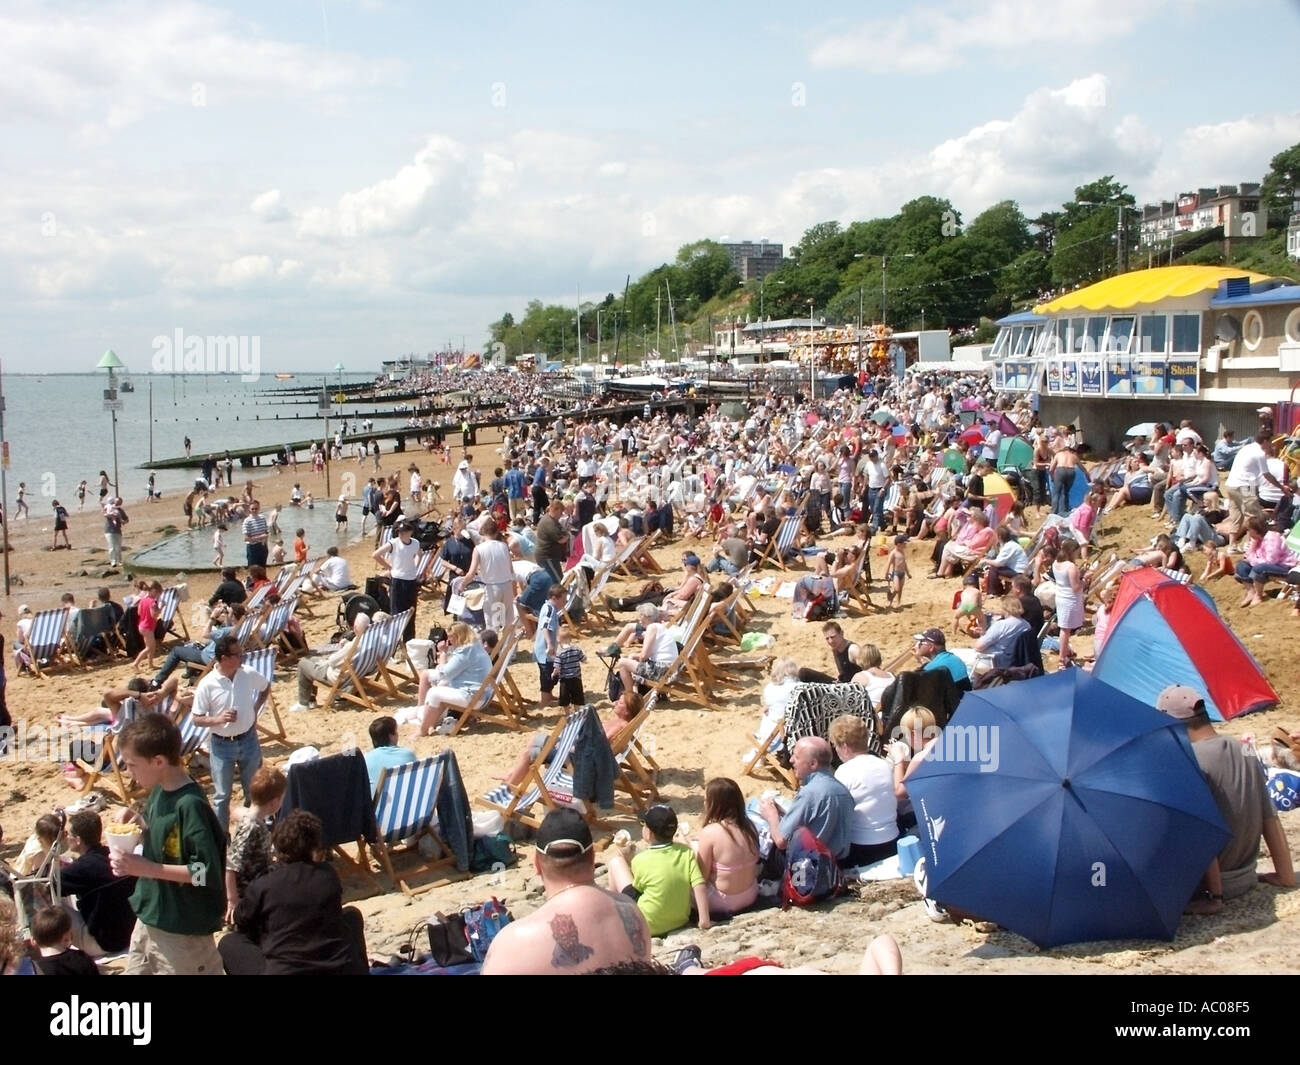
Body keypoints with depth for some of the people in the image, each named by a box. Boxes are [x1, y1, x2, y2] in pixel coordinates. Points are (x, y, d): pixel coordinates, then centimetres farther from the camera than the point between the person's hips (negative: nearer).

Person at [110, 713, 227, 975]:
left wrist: (147, 868, -25)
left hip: (181, 932, -9)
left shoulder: (190, 805, -24)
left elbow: (207, 873, -25)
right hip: (149, 918, 9)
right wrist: (140, 823, -2)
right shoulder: (159, 792, 2)